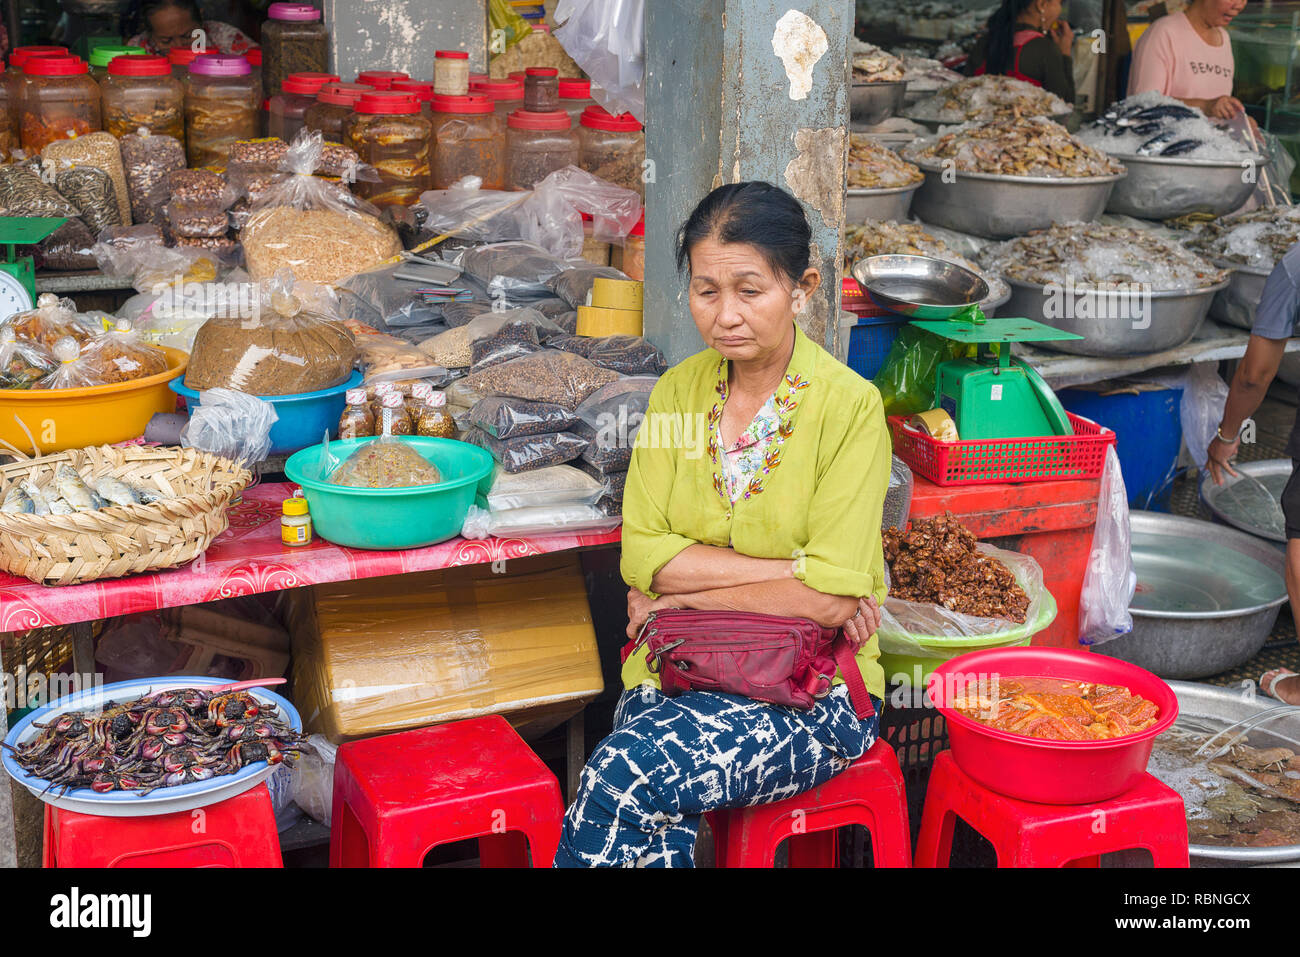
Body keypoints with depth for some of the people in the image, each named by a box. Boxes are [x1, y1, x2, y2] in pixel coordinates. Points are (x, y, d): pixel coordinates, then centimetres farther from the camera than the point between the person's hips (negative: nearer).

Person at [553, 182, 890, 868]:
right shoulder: (678, 392, 6)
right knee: (658, 830, -28)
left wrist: (682, 597, -7)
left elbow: (832, 597, -14)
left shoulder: (850, 406, -8)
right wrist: (788, 569, -12)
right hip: (678, 671, 3)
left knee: (623, 779, -27)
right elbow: (641, 553, -2)